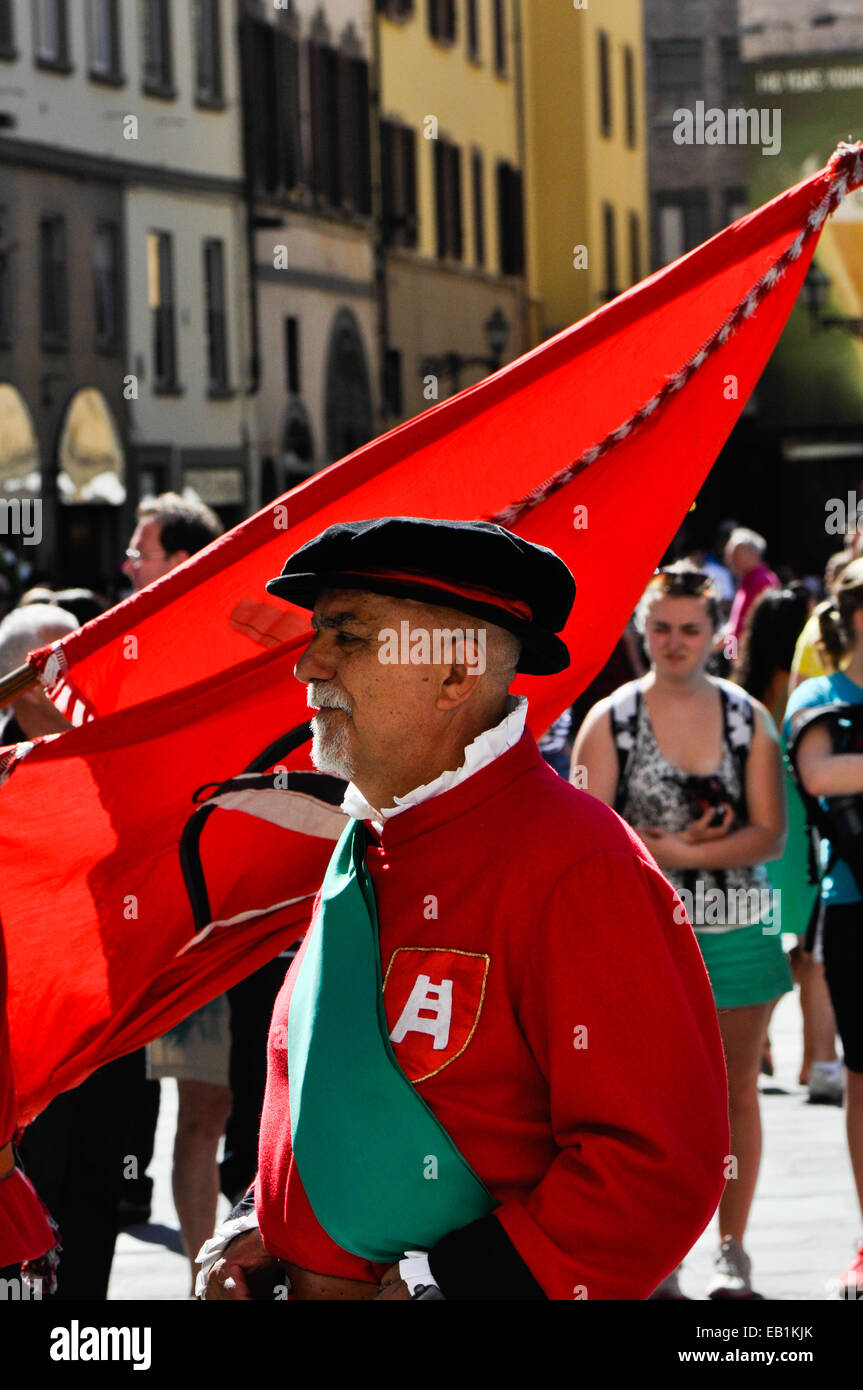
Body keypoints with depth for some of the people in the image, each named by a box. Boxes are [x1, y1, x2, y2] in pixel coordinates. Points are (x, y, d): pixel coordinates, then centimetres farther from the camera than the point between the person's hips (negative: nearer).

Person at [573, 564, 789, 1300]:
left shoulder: (748, 717, 4)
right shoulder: (611, 720, 0)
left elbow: (770, 835, -3)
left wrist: (673, 849, -15)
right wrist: (694, 842, -15)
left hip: (737, 927, 1)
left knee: (736, 1092, 6)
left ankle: (733, 1250, 16)